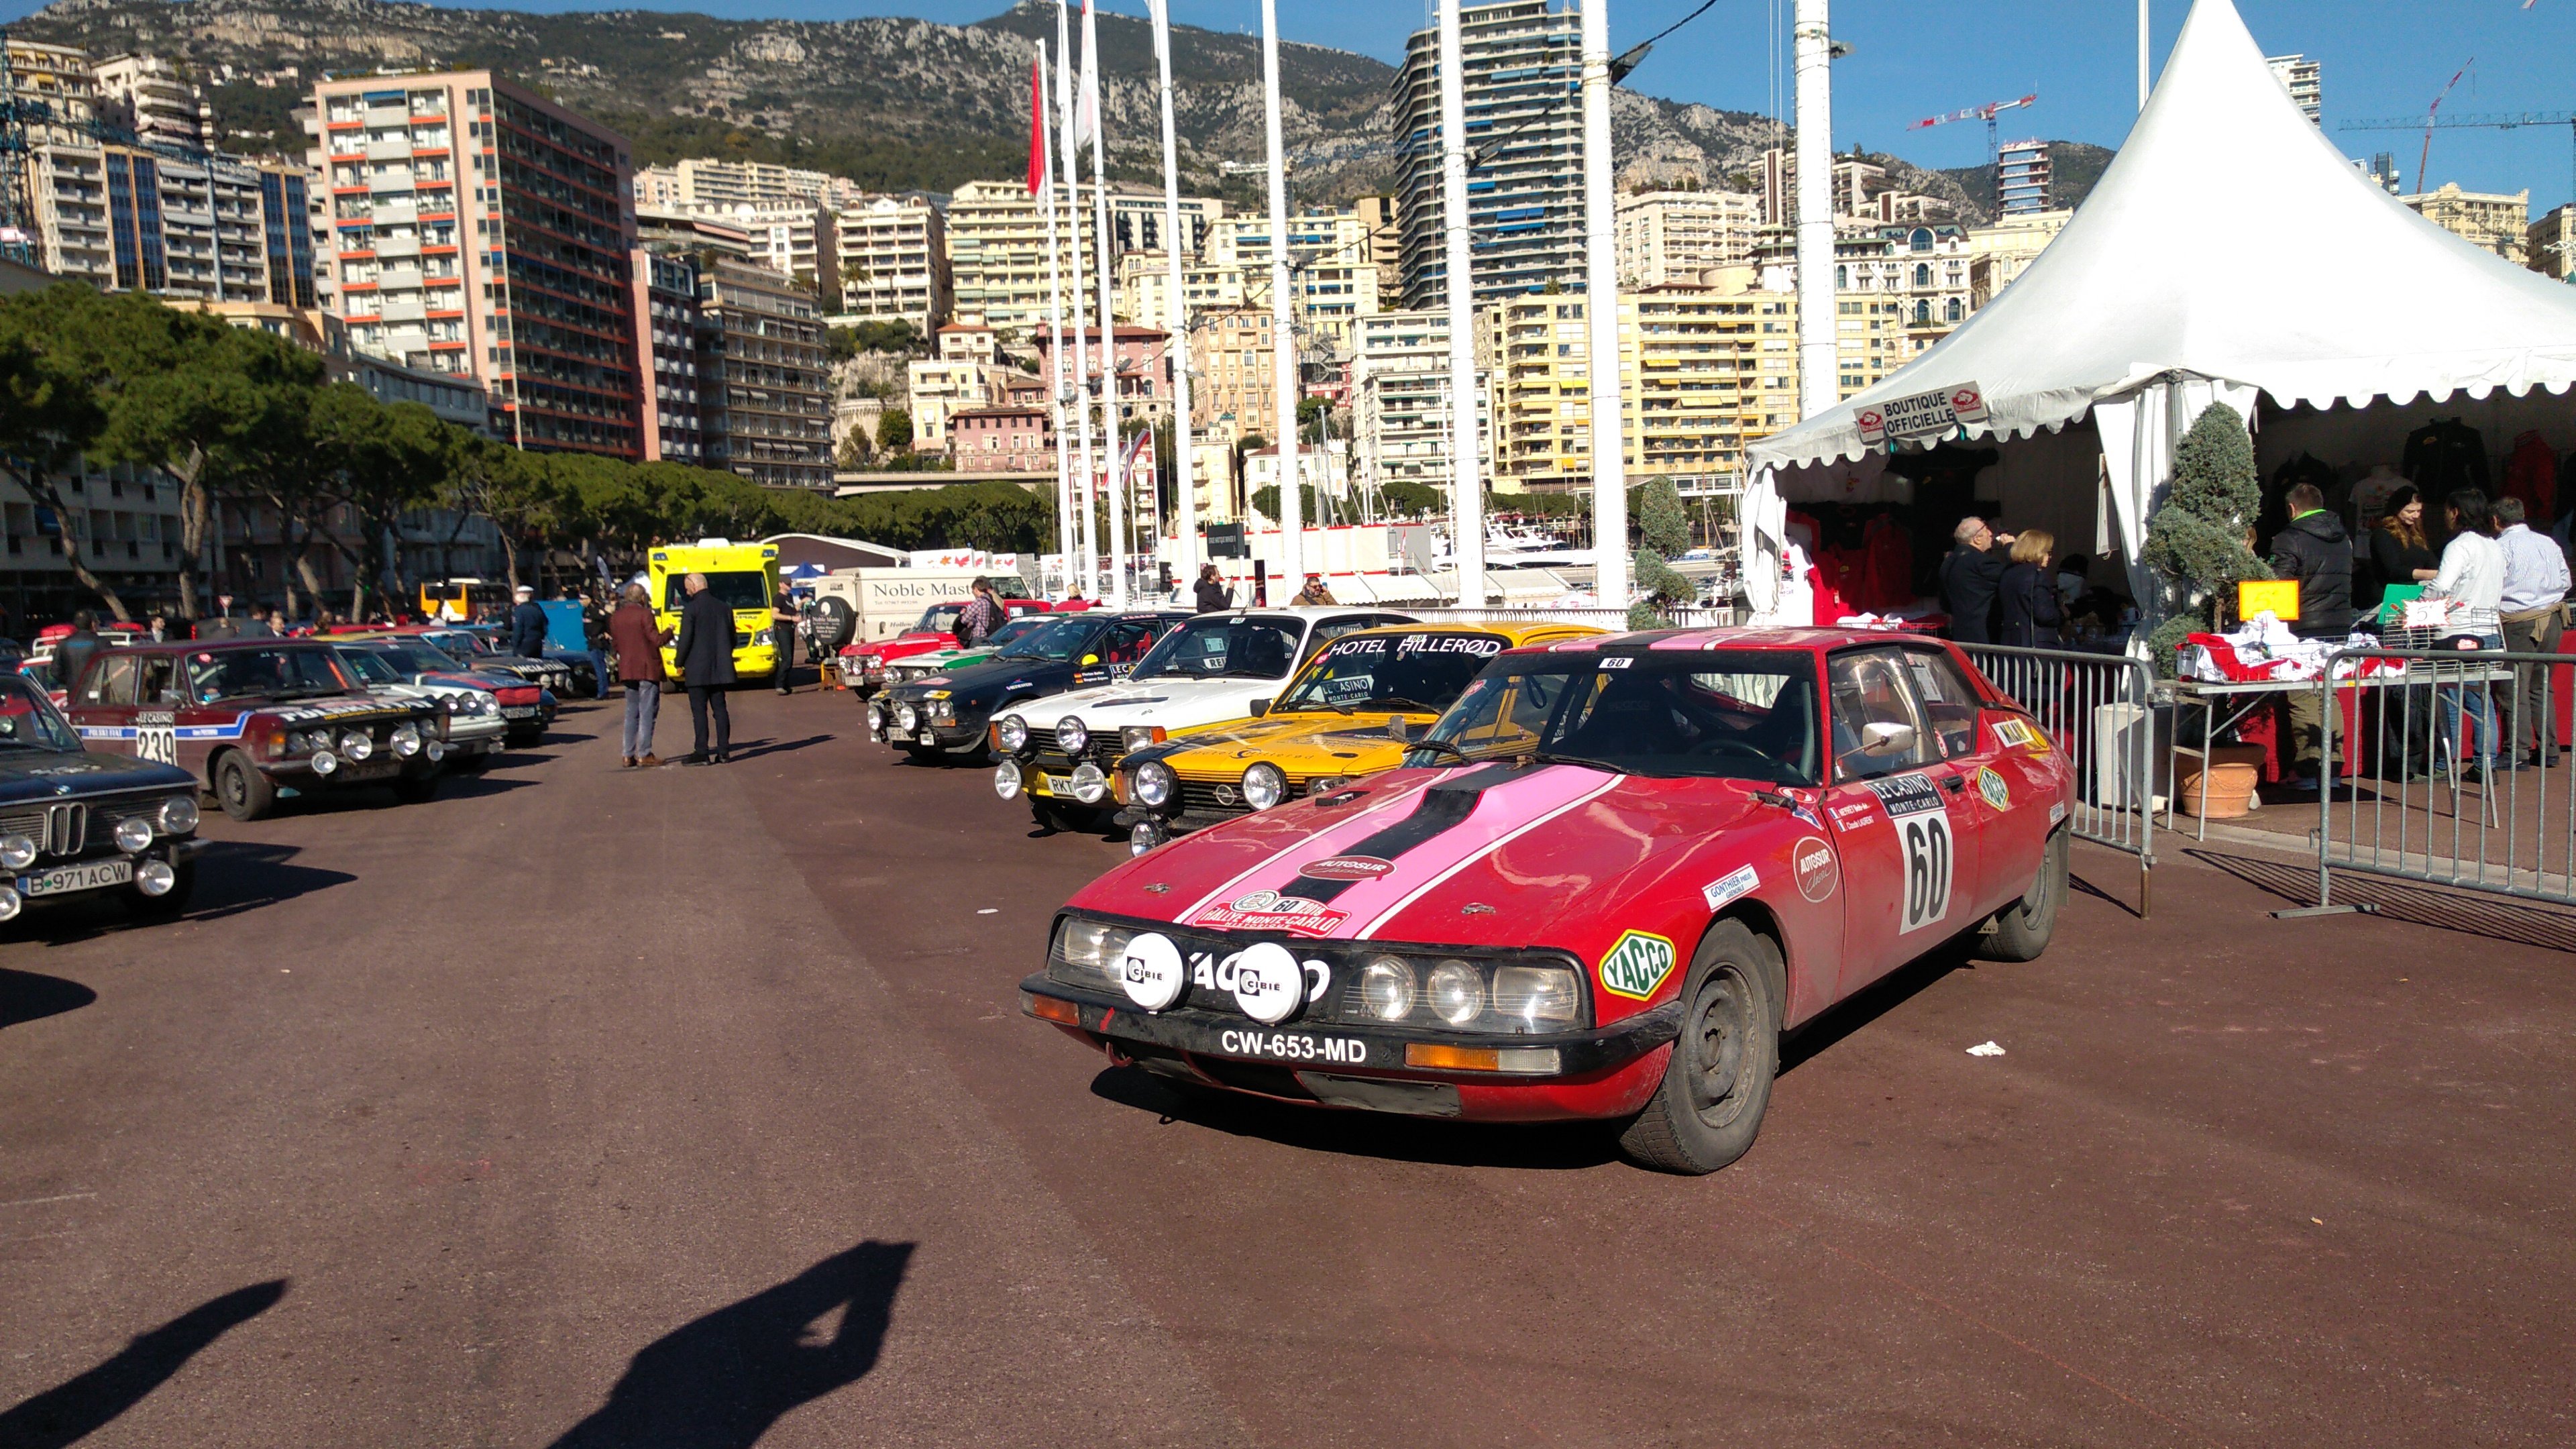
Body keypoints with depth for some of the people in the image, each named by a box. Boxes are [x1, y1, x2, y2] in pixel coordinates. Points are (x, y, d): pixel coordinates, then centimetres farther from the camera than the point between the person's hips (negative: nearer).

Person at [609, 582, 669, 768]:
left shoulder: (615, 618, 8)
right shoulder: (645, 614, -11)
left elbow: (614, 644, 14)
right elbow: (657, 640, -13)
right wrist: (669, 634, 6)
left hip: (627, 670, 6)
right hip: (648, 669, -6)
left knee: (632, 713, 12)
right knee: (647, 713, -3)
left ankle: (629, 755, 10)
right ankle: (644, 754, -5)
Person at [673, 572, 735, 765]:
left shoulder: (691, 608, -11)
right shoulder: (724, 608, 8)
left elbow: (685, 639, -12)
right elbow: (732, 638, 13)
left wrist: (679, 663, 0)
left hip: (697, 669, -6)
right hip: (719, 669, 6)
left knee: (699, 711, -3)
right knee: (720, 709, 9)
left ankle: (701, 753, -4)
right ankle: (724, 752, 8)